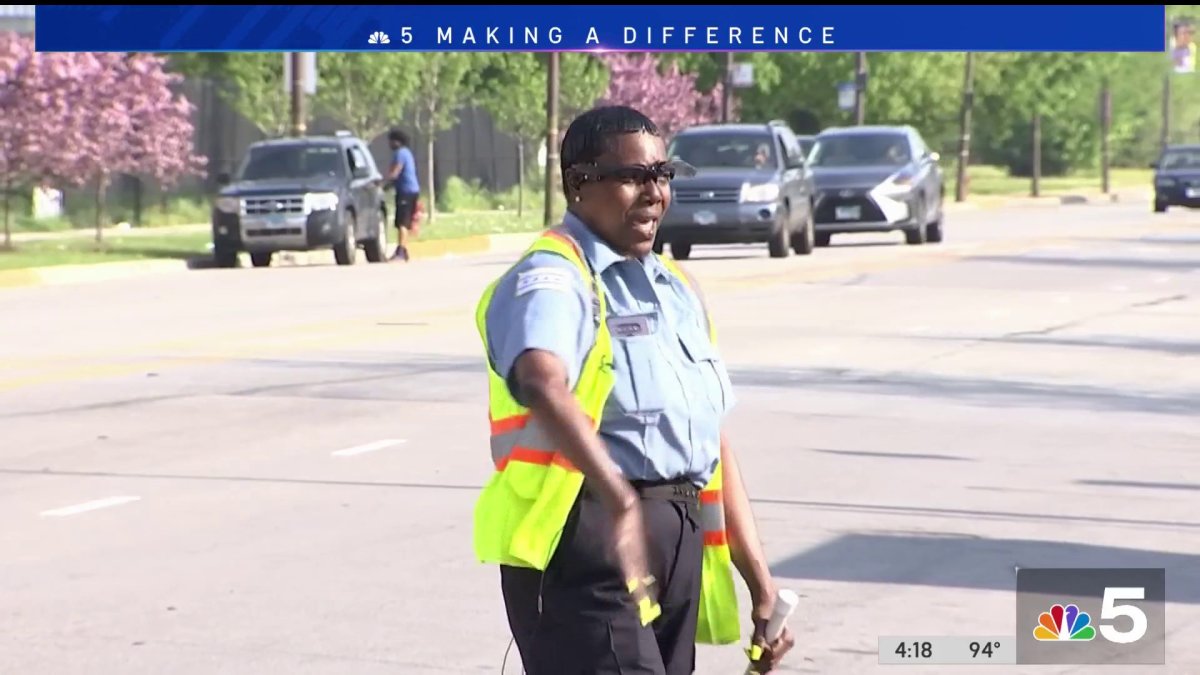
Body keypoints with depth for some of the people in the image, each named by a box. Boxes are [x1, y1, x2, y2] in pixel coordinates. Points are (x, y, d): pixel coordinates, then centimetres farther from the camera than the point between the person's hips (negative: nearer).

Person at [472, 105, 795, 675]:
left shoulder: (676, 290, 20)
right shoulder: (552, 279, -10)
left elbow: (713, 443, 23)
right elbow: (543, 386, -32)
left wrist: (759, 579, 18)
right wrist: (620, 501, -45)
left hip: (682, 540, 9)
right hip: (584, 538, -9)